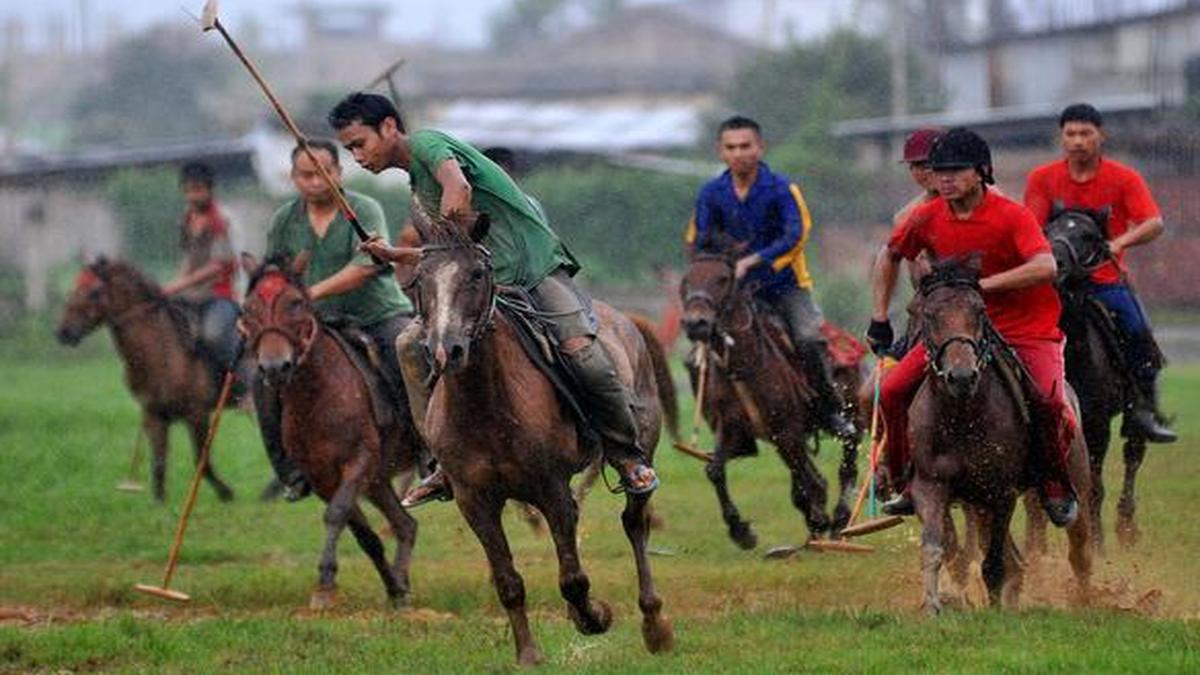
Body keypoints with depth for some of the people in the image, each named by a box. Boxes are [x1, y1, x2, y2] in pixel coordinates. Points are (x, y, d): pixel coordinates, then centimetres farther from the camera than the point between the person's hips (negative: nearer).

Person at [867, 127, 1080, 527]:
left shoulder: (1011, 216, -18)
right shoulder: (927, 218, -2)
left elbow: (1045, 268, -34)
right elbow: (890, 258, 17)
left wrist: (983, 284, -37)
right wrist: (879, 318, 12)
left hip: (1027, 330, -5)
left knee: (1048, 400, -29)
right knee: (893, 392, -7)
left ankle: (1057, 487, -2)